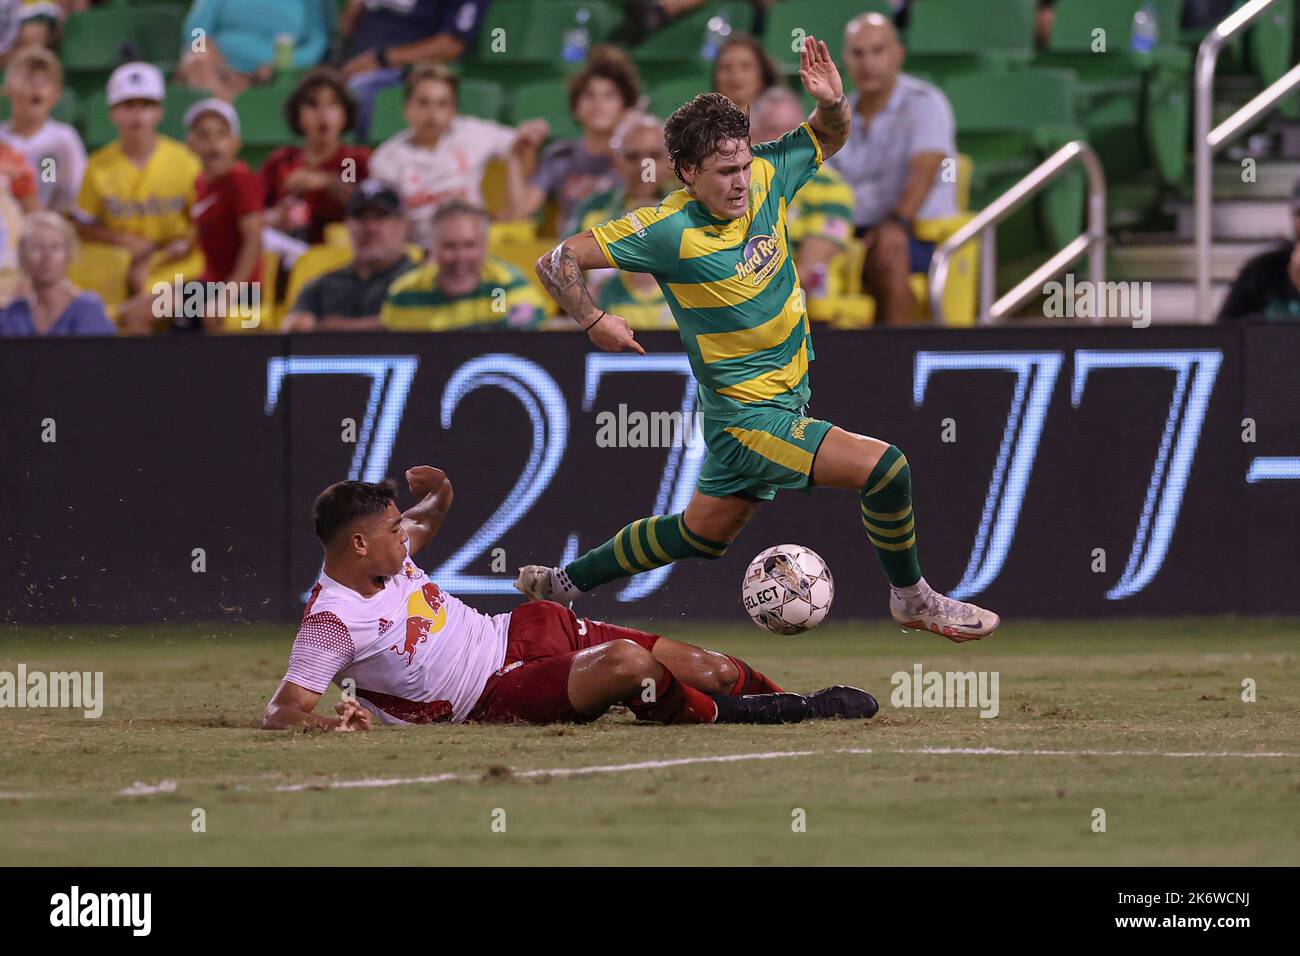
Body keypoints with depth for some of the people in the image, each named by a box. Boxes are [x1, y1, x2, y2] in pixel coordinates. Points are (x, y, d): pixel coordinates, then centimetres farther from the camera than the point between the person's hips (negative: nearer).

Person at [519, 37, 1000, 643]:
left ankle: (561, 584, 37)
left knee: (704, 533, 23)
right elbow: (558, 261, -16)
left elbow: (829, 139, 10)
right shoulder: (668, 231, -22)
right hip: (747, 414, -8)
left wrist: (832, 102, -12)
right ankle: (911, 599, 4)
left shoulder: (763, 178, -6)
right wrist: (594, 323, -22)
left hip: (786, 395, 8)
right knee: (882, 467, -18)